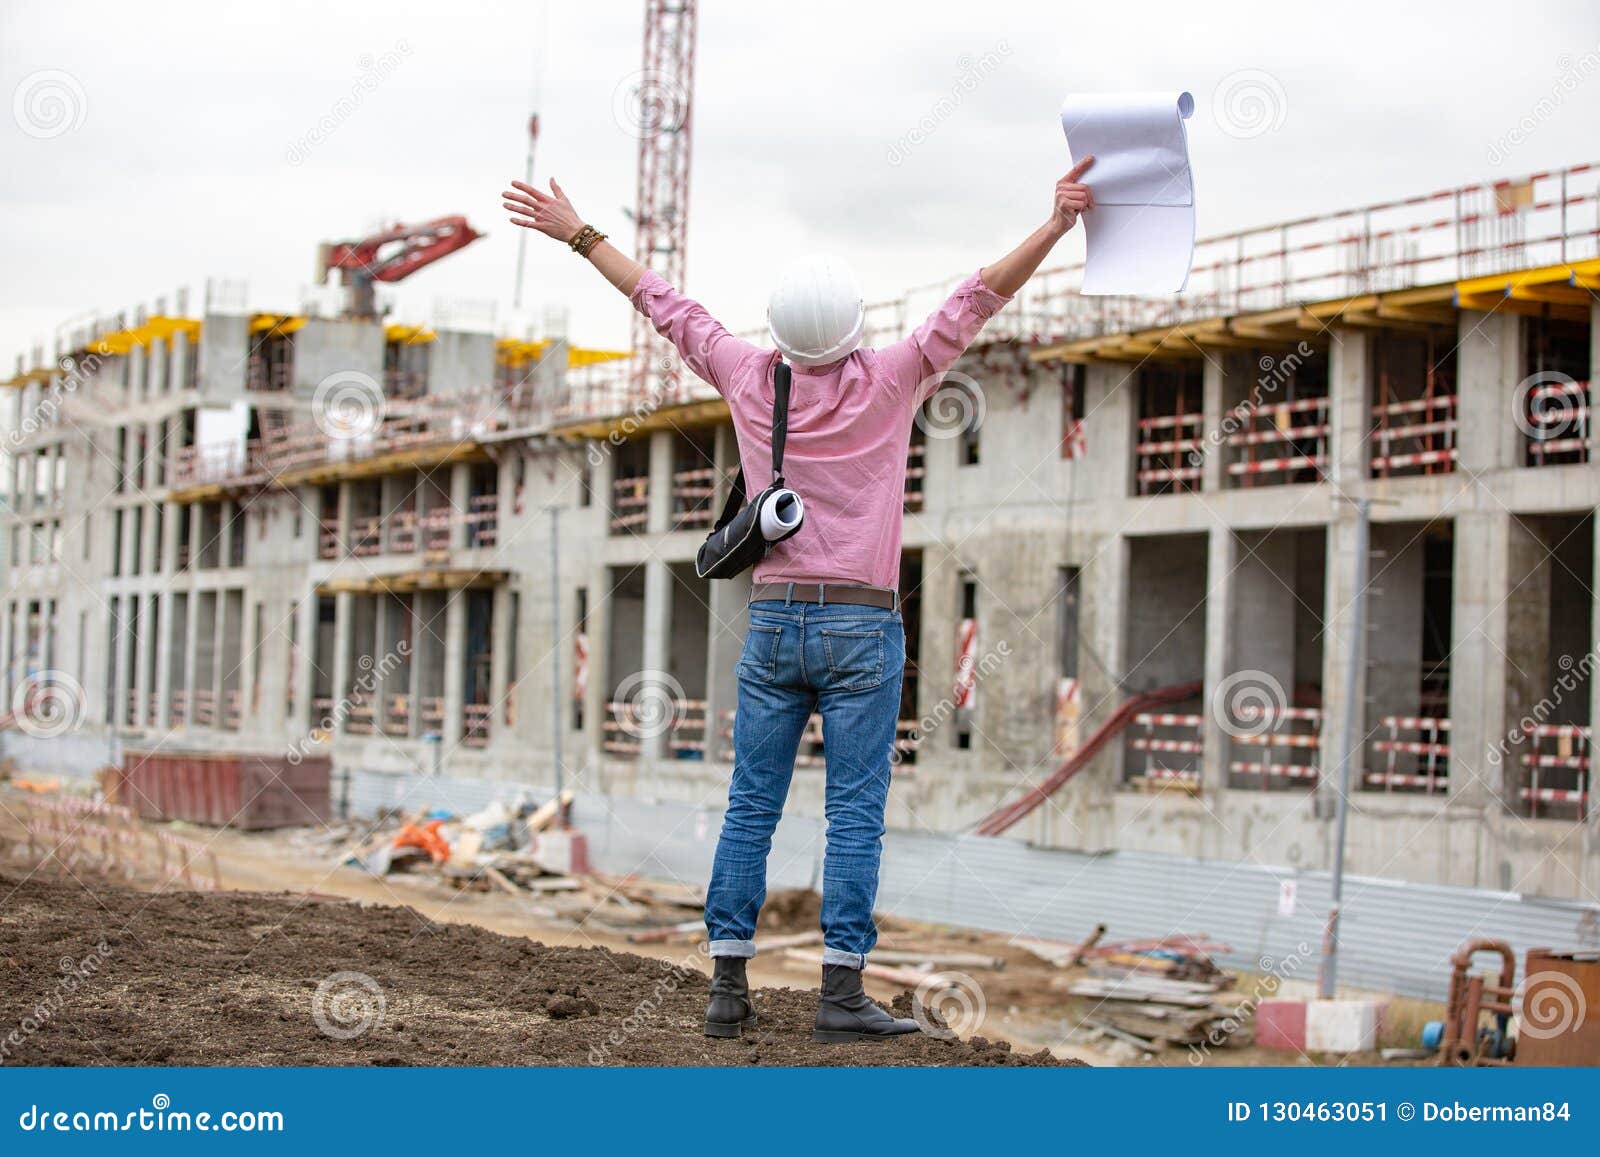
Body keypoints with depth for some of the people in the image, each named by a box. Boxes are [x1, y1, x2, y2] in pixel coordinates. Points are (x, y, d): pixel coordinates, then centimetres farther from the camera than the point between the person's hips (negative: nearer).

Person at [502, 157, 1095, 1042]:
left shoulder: (750, 379, 2)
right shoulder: (886, 383, -6)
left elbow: (661, 302, 12)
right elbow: (976, 301, -11)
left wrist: (578, 235, 21)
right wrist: (1055, 226, -14)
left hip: (772, 621, 3)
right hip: (861, 627, -3)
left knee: (750, 808, 6)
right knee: (855, 813, -3)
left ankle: (728, 987, 7)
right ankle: (841, 994, -5)